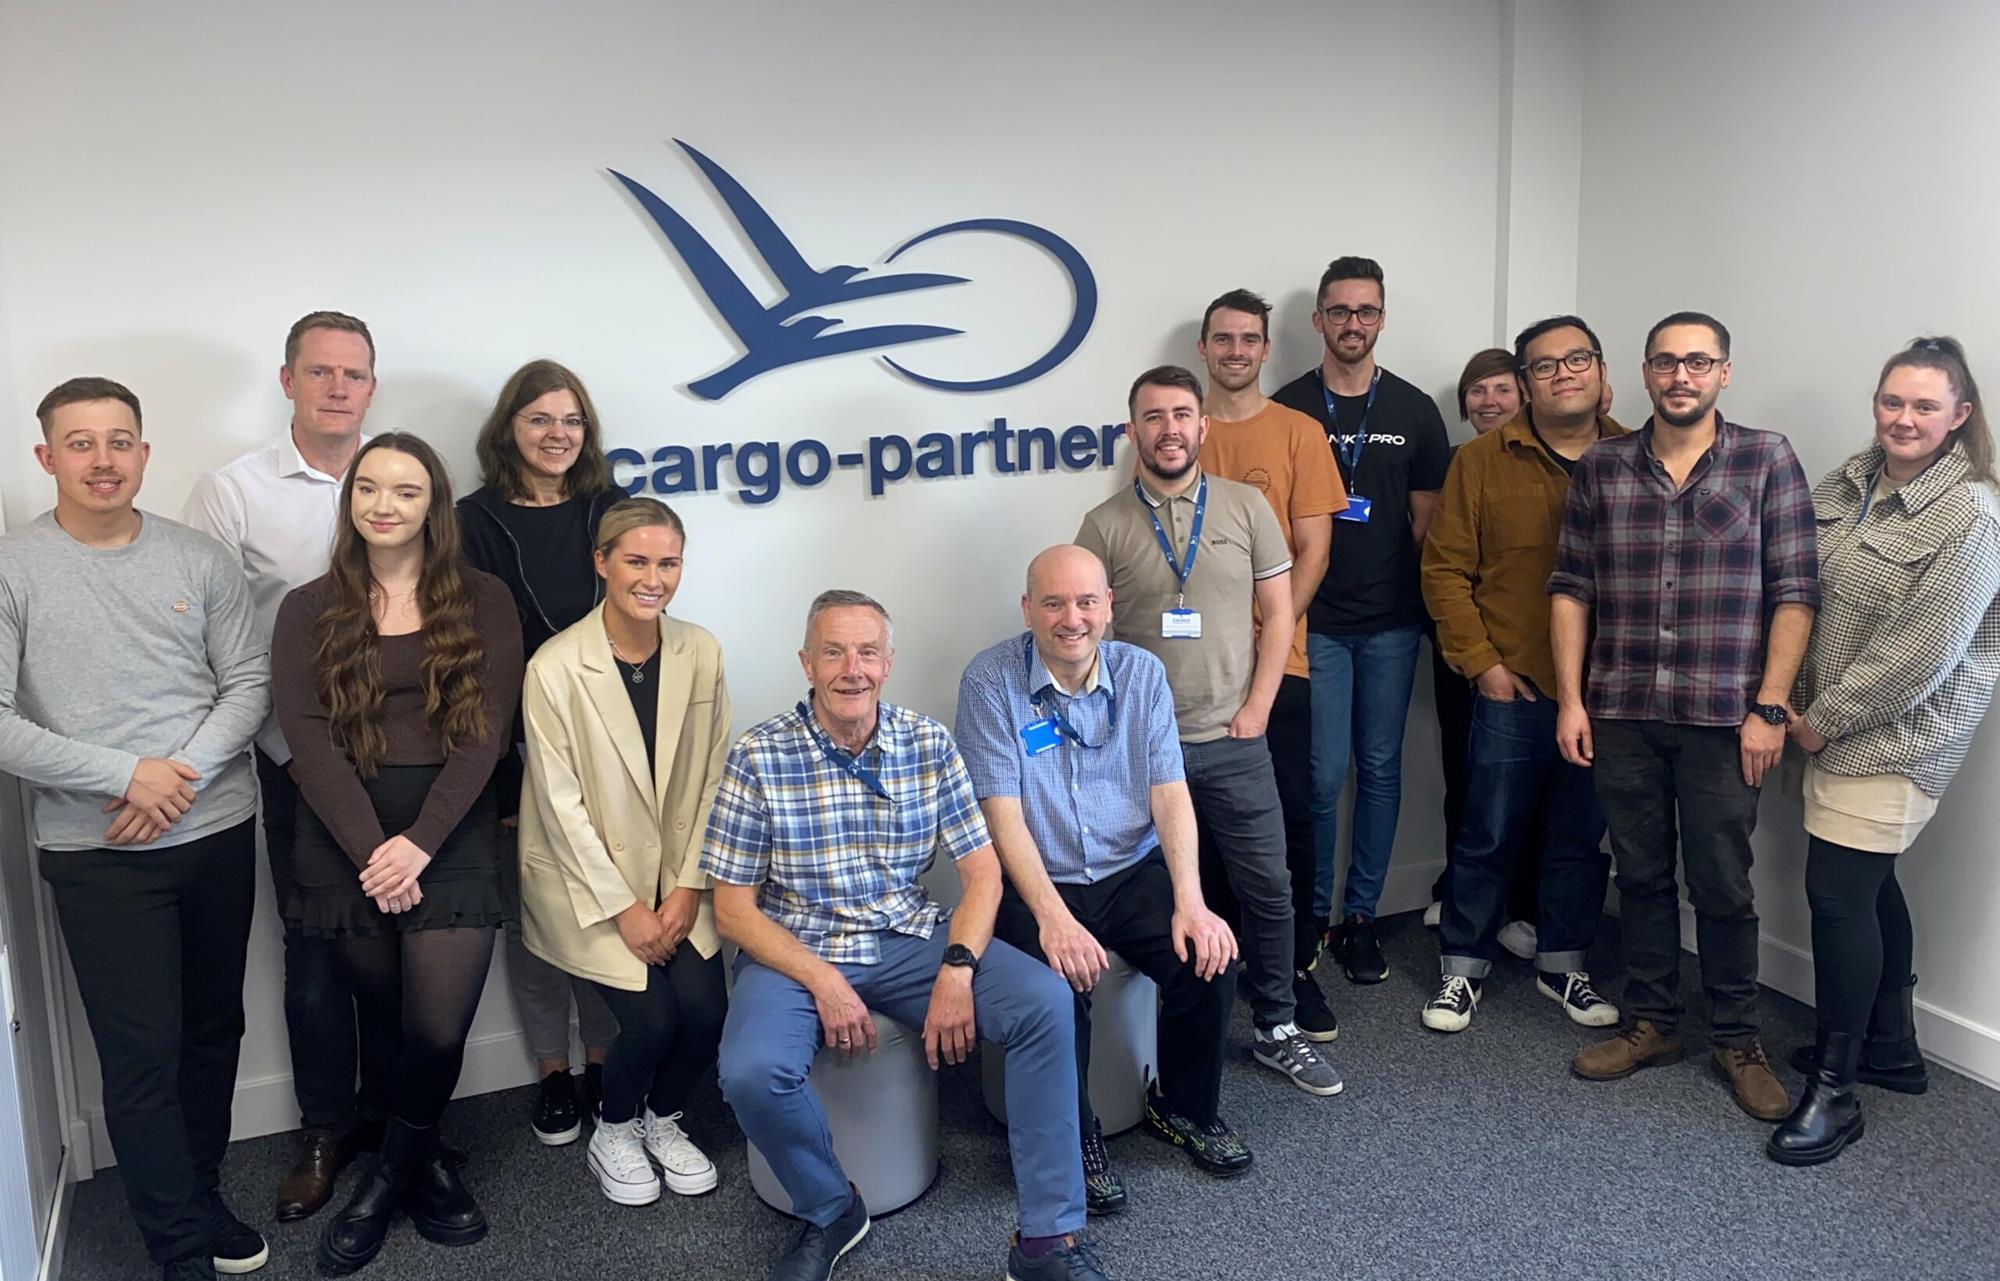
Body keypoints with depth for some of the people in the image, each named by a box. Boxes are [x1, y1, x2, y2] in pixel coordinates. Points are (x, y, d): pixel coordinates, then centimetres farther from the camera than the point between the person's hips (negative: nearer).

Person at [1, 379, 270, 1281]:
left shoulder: (199, 560, 2)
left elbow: (249, 684, 1)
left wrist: (180, 775, -14)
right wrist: (124, 776, -16)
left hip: (218, 833, 3)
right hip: (97, 855, -3)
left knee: (213, 1030, 14)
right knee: (141, 1055, 2)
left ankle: (200, 1195, 33)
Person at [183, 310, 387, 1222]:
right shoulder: (232, 493, -2)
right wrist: (294, 751, -9)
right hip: (299, 762, -1)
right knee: (316, 954, 7)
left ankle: (393, 1113, 27)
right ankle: (326, 1129, 25)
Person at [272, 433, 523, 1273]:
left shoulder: (482, 602, 4)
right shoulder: (309, 611, 7)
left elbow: (486, 733, -4)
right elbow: (309, 741, -2)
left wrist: (418, 844, -14)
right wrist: (370, 853, -13)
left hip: (453, 836, -1)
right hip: (346, 843, 1)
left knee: (439, 1030, -10)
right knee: (391, 1026, 7)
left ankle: (392, 1172, 17)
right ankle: (425, 1161, 31)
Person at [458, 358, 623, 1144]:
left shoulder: (606, 511, 7)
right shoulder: (477, 522, -1)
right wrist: (500, 771, -10)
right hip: (521, 744, -2)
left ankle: (603, 1062, 23)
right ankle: (552, 1072, 21)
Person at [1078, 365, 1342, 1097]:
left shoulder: (1246, 507, 1)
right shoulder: (1105, 525, -2)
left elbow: (1278, 614, 3)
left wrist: (1255, 711, -3)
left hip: (1234, 742, 1)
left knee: (1268, 890, 7)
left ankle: (1276, 1032, 25)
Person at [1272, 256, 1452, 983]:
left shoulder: (1414, 412, 5)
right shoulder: (1286, 408, 0)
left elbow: (1427, 518, 8)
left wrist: (1424, 598, 1)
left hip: (1391, 622, 2)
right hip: (1314, 621, -2)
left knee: (1380, 768, 8)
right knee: (1324, 773, -2)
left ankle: (1361, 916, 20)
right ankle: (1312, 915, 14)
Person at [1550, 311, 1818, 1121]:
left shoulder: (1768, 461, -1)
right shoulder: (1600, 468, 6)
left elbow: (1795, 592, -4)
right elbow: (1570, 589, 6)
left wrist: (1769, 708, -9)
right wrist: (1569, 699, 0)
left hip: (1723, 718, -2)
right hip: (1620, 717, 2)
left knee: (1723, 886, 6)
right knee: (1640, 874, 13)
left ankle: (1737, 1040, 23)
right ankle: (1650, 1023, 28)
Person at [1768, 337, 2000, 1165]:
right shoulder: (1848, 485, 6)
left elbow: (1920, 651, -19)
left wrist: (1824, 719, -14)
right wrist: (1800, 704, 2)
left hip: (1897, 736, -7)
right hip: (1837, 726, 7)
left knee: (1839, 890, -8)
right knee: (1870, 884, 17)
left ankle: (1834, 1089, 3)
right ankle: (1890, 1045, 34)